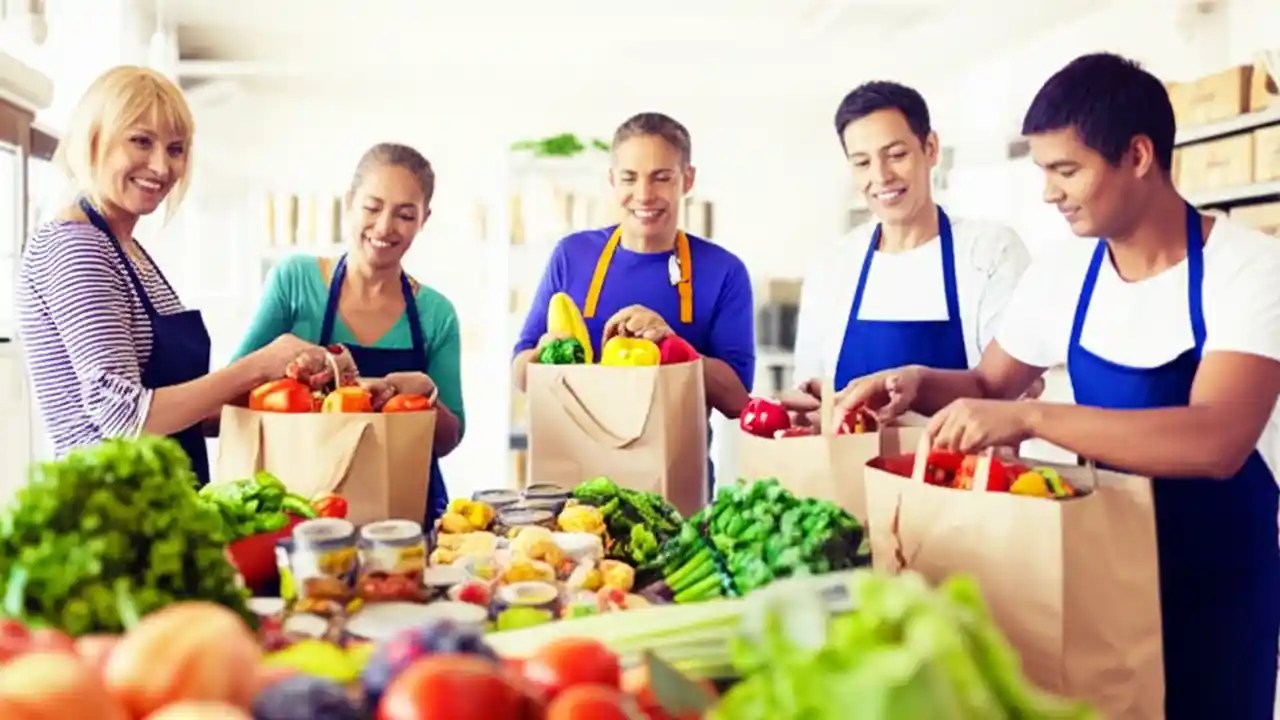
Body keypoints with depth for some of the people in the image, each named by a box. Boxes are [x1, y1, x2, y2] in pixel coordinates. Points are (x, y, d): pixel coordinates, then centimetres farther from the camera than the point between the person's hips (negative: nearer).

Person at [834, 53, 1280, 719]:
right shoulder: (1061, 276, -4)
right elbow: (987, 385, 9)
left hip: (1221, 580, -4)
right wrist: (919, 383, -13)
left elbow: (1218, 442, -33)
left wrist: (1029, 418, -41)